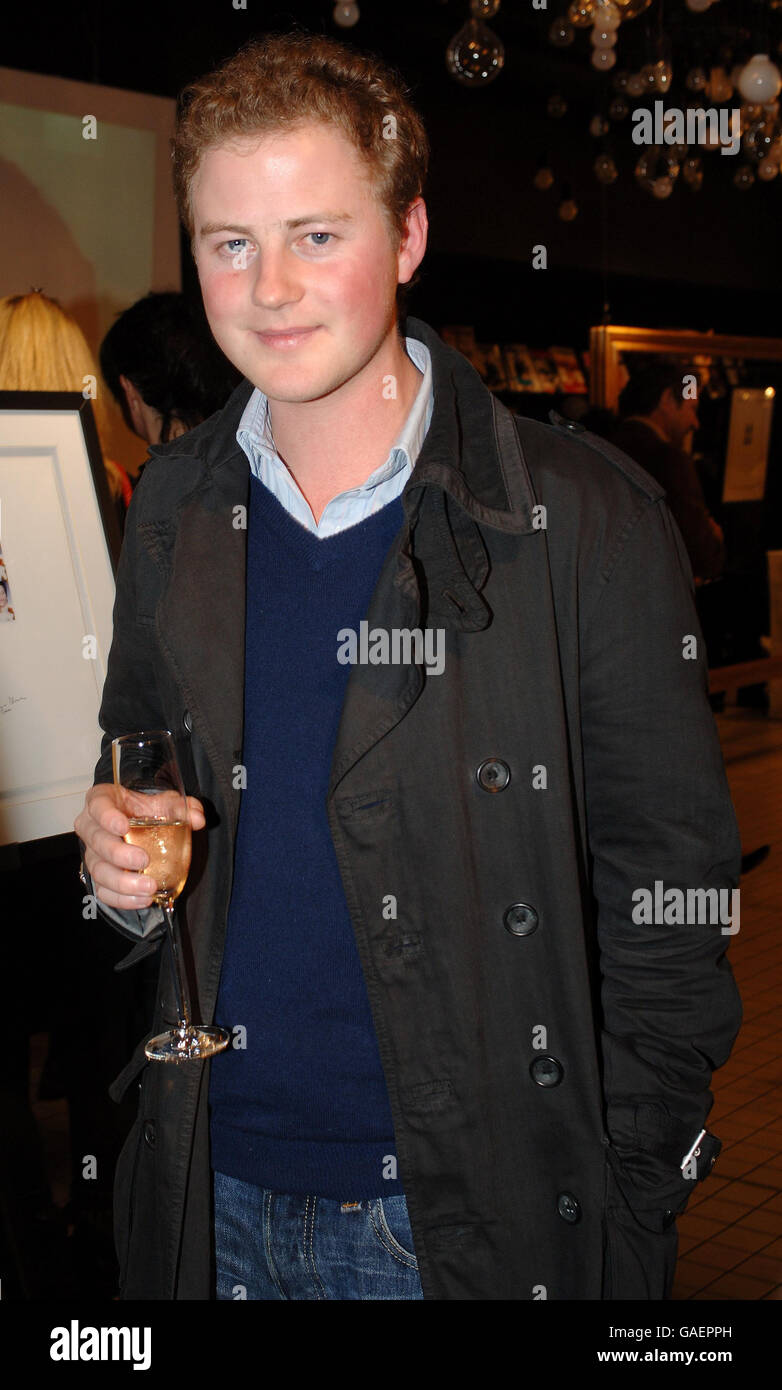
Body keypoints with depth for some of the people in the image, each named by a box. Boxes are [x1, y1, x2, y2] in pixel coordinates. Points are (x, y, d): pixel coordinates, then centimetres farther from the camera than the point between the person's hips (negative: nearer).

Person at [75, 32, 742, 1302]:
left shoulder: (587, 517, -13)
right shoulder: (175, 508, 2)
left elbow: (670, 895, -9)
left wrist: (620, 1210, -10)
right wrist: (121, 862, -7)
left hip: (480, 1212, -4)